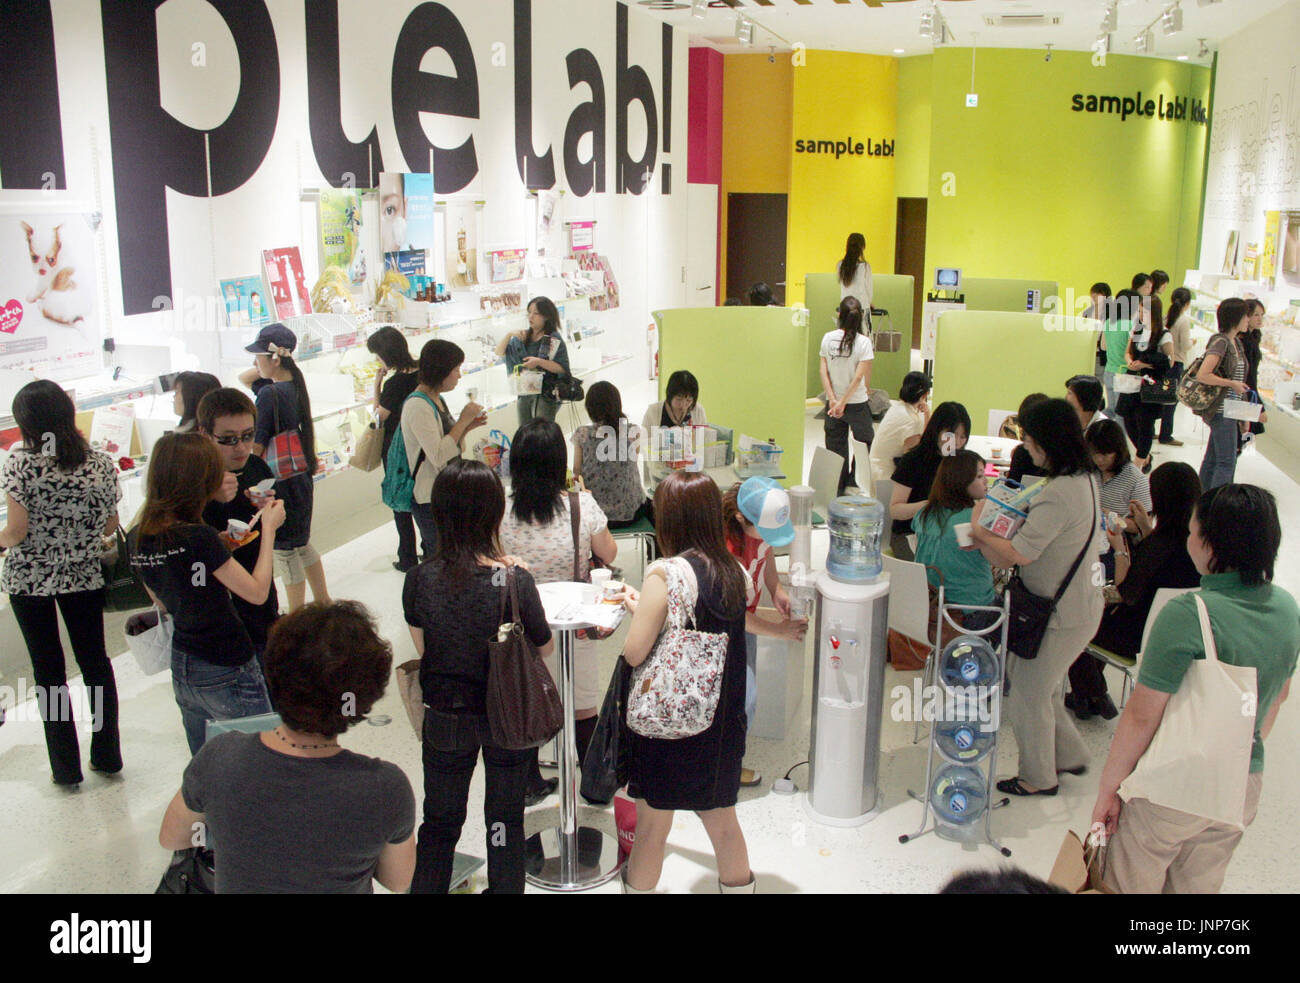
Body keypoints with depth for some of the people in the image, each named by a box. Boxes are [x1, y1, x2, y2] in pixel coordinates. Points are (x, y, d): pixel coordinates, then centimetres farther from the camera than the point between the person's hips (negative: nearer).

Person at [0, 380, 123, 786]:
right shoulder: (101, 464, -5)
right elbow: (110, 525, 1)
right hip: (85, 575, 3)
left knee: (48, 669, 8)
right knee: (94, 661, 15)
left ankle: (66, 767, 15)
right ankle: (107, 756, 23)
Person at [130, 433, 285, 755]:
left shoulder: (137, 538, -2)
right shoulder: (199, 537, -23)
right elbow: (257, 591, -14)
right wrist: (268, 529, -5)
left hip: (182, 671, 7)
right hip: (228, 675, -7)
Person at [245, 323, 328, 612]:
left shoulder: (269, 394, -22)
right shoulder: (295, 385, 4)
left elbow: (255, 447, -22)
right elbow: (245, 378, 19)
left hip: (280, 483, -9)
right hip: (301, 478, 9)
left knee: (285, 551, 4)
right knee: (302, 544, 23)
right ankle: (323, 601, 35)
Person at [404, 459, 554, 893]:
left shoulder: (420, 578, -18)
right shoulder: (515, 581, -25)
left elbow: (422, 648, -2)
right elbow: (545, 648, -10)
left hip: (444, 718, 1)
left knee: (440, 819, 22)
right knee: (505, 820, 21)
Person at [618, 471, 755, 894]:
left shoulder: (666, 574, -19)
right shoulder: (735, 573, 0)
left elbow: (634, 652, -17)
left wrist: (636, 607, 0)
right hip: (722, 721, 6)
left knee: (652, 826, 11)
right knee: (722, 820, 20)